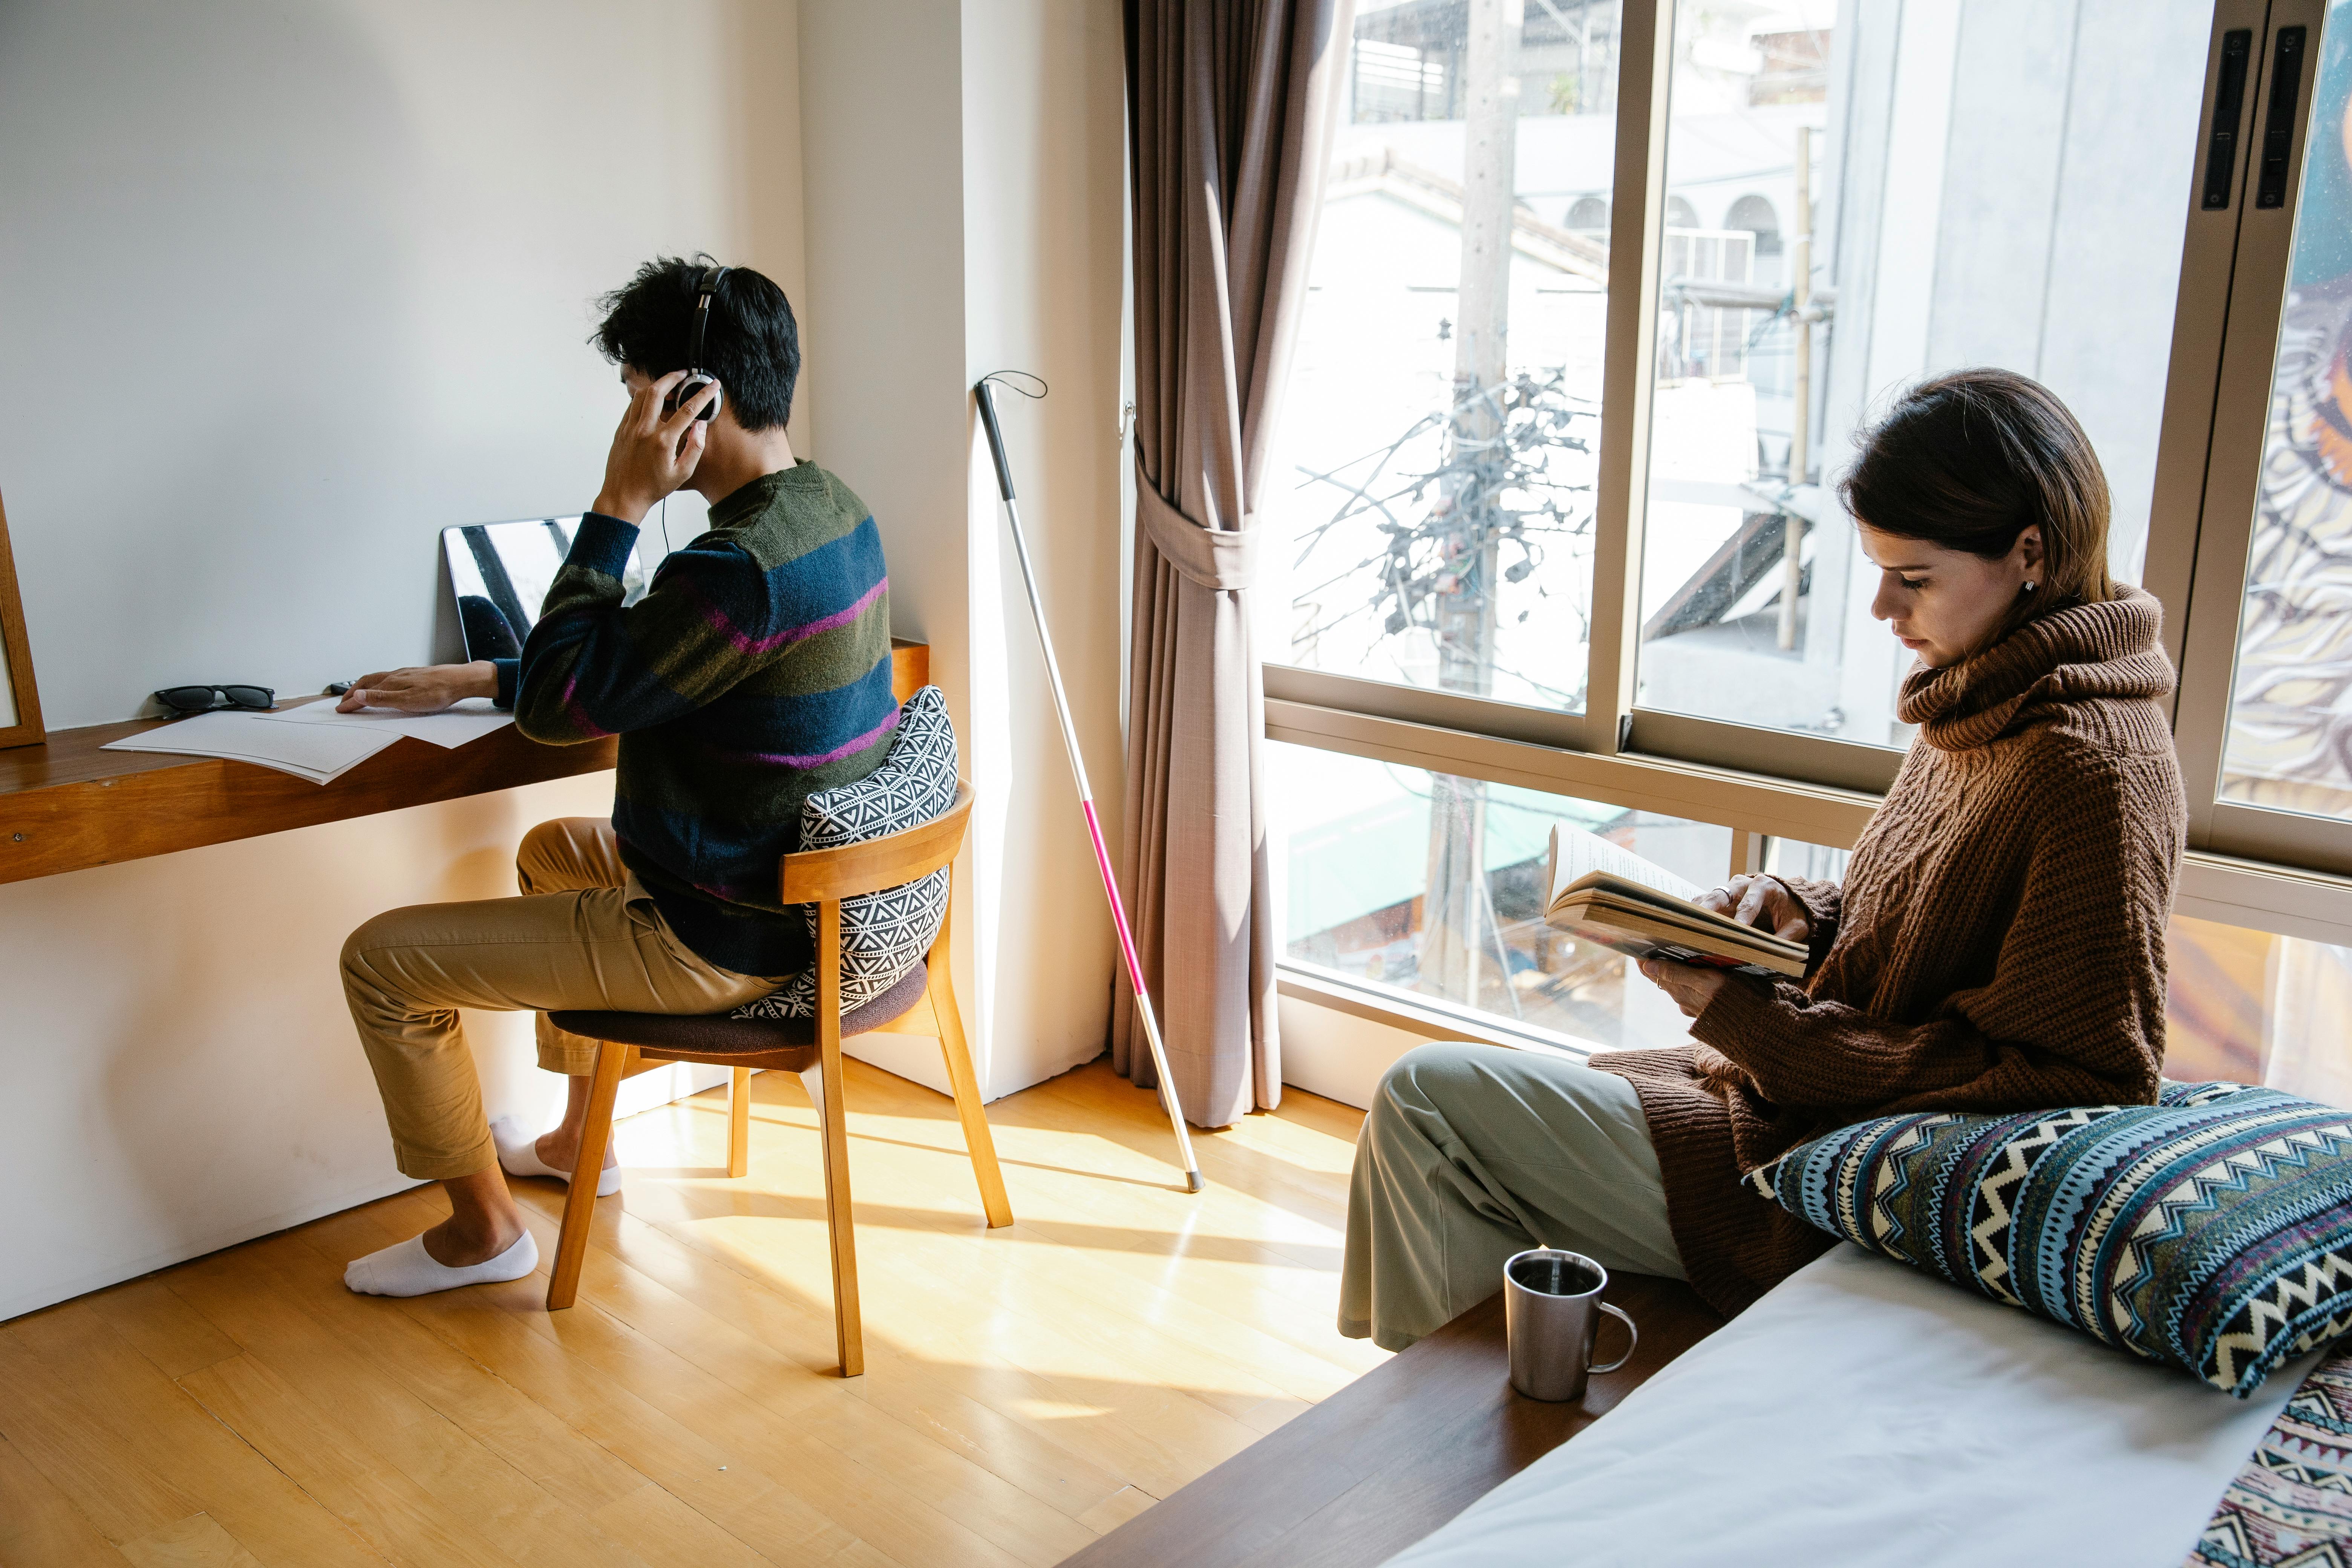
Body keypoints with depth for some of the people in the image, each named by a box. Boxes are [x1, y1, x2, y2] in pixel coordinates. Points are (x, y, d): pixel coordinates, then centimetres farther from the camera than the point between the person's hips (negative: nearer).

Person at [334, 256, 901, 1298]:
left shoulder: (742, 570, -31)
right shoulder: (833, 513, 2)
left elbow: (558, 704, -20)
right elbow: (619, 664, 14)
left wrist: (621, 503, -21)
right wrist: (475, 679, 14)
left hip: (724, 939, -10)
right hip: (806, 890, 10)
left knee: (383, 960, 2)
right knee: (553, 850, 34)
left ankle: (483, 1229, 21)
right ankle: (581, 1139, 46)